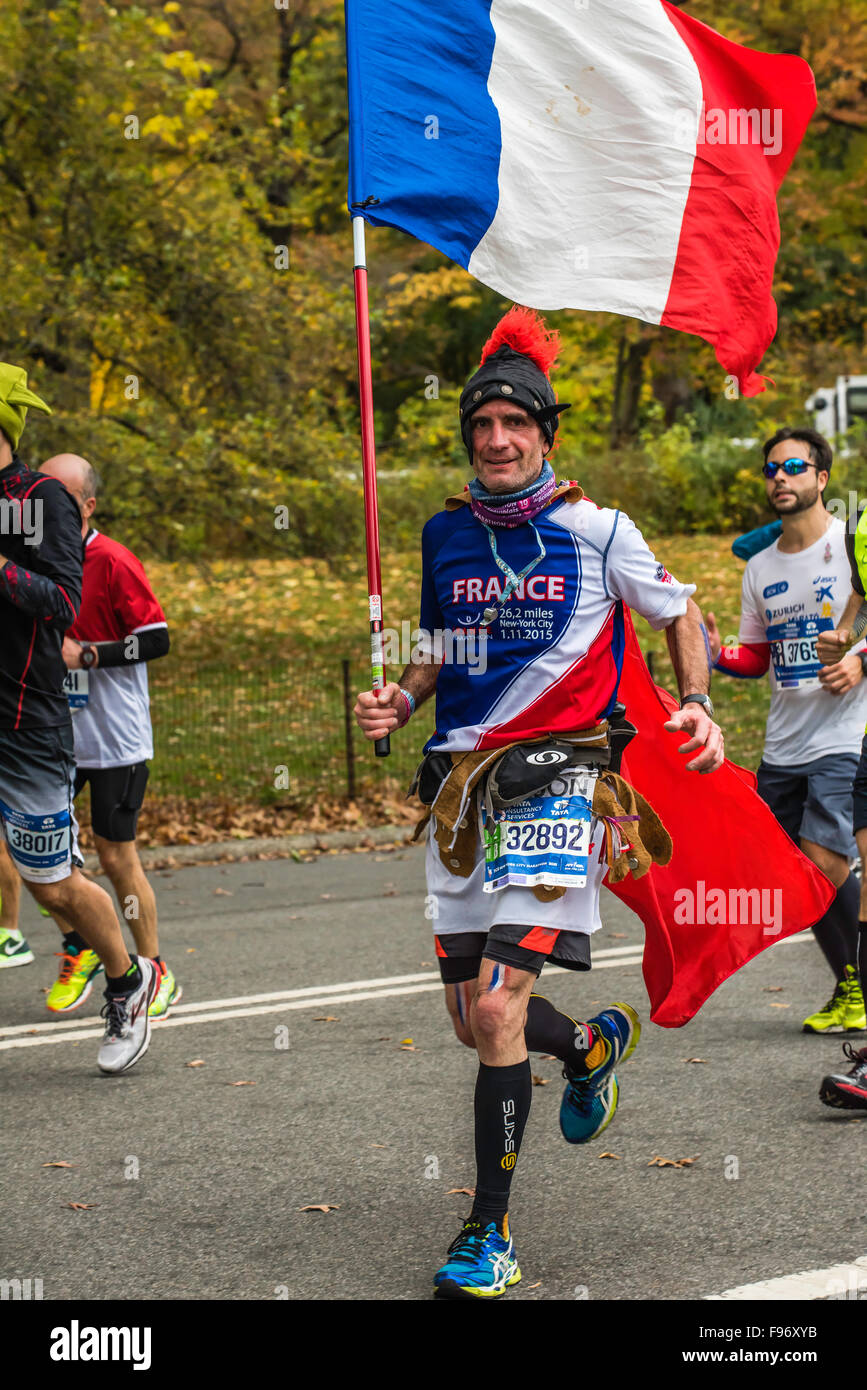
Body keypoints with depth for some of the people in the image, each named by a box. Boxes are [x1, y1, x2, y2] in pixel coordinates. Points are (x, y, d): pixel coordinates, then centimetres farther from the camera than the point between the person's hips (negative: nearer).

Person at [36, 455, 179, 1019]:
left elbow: (157, 639, -13)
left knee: (116, 854, -1)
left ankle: (156, 974, 14)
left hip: (115, 738, -6)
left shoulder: (115, 563, -13)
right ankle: (79, 950, 20)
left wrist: (87, 654, -19)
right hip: (52, 733, 6)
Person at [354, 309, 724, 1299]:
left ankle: (489, 1235, -6)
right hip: (464, 779, 5)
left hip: (559, 778, -5)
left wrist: (696, 705, -7)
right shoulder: (446, 533, 10)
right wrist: (400, 701, 2)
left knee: (497, 1009, -17)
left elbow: (680, 615, 10)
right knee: (473, 1021, 9)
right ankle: (592, 1047, 44)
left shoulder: (596, 530, -2)